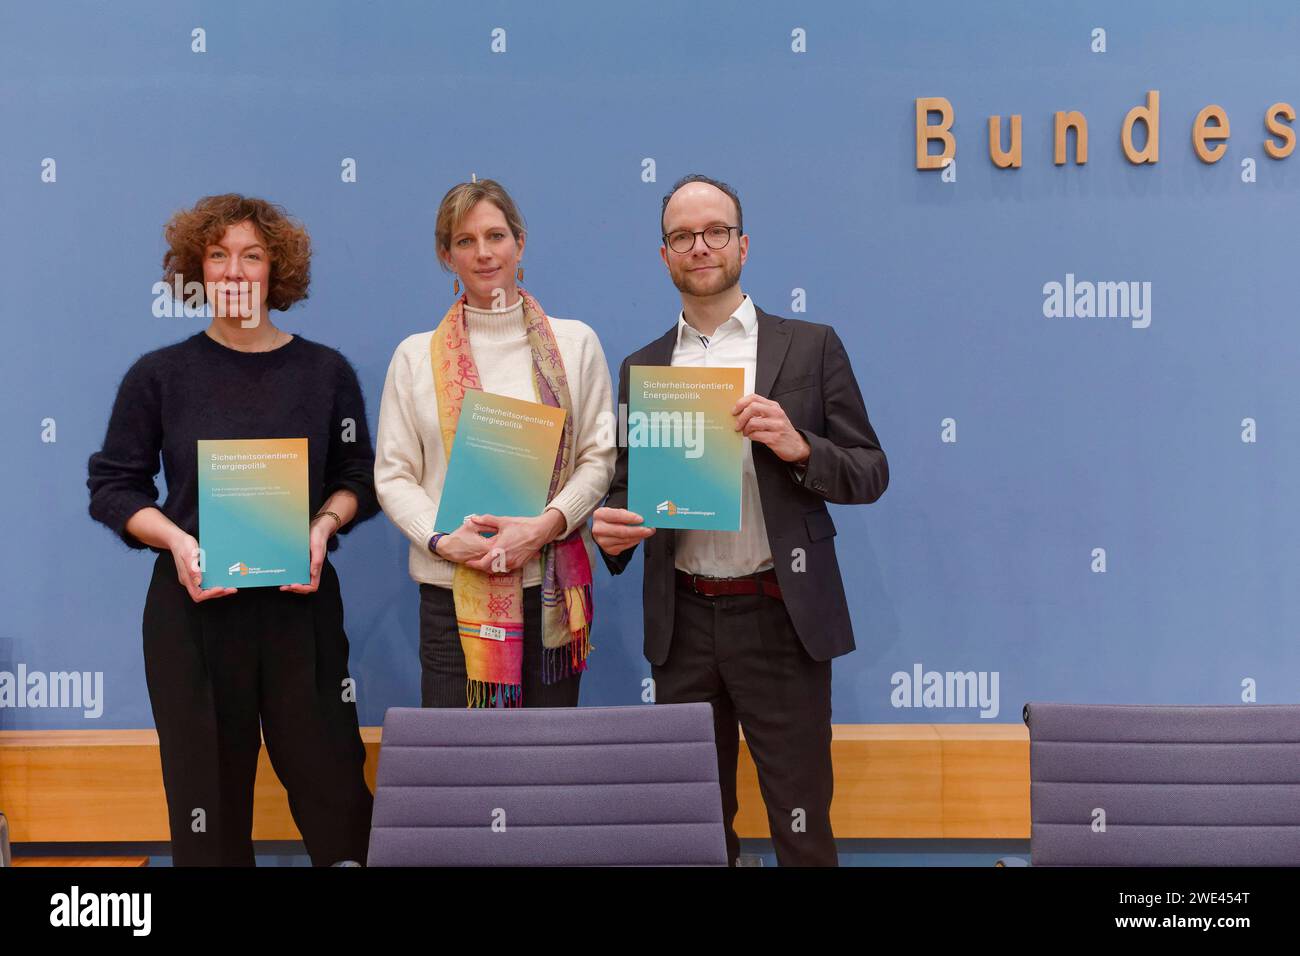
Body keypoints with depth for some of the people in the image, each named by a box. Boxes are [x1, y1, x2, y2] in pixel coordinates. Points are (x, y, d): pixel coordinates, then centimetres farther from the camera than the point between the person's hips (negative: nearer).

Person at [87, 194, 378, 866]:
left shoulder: (325, 372, 5)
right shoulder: (160, 374, 3)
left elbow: (358, 478, 9)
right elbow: (114, 485, 4)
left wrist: (323, 526, -11)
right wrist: (176, 540, -12)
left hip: (301, 601, 0)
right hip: (193, 607, 0)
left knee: (330, 776, 1)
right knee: (207, 785, 6)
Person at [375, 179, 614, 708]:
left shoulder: (574, 343, 7)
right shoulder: (416, 355, 6)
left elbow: (599, 456, 3)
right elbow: (393, 475, 4)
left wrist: (544, 526, -12)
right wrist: (442, 540, -12)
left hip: (552, 589, 1)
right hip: (452, 590, 0)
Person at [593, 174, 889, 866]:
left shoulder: (810, 347, 2)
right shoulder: (641, 367, 11)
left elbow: (870, 474, 1)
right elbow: (627, 484, 15)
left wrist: (798, 446, -18)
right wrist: (612, 528, -7)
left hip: (781, 619, -3)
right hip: (682, 623, 3)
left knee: (801, 822, 3)